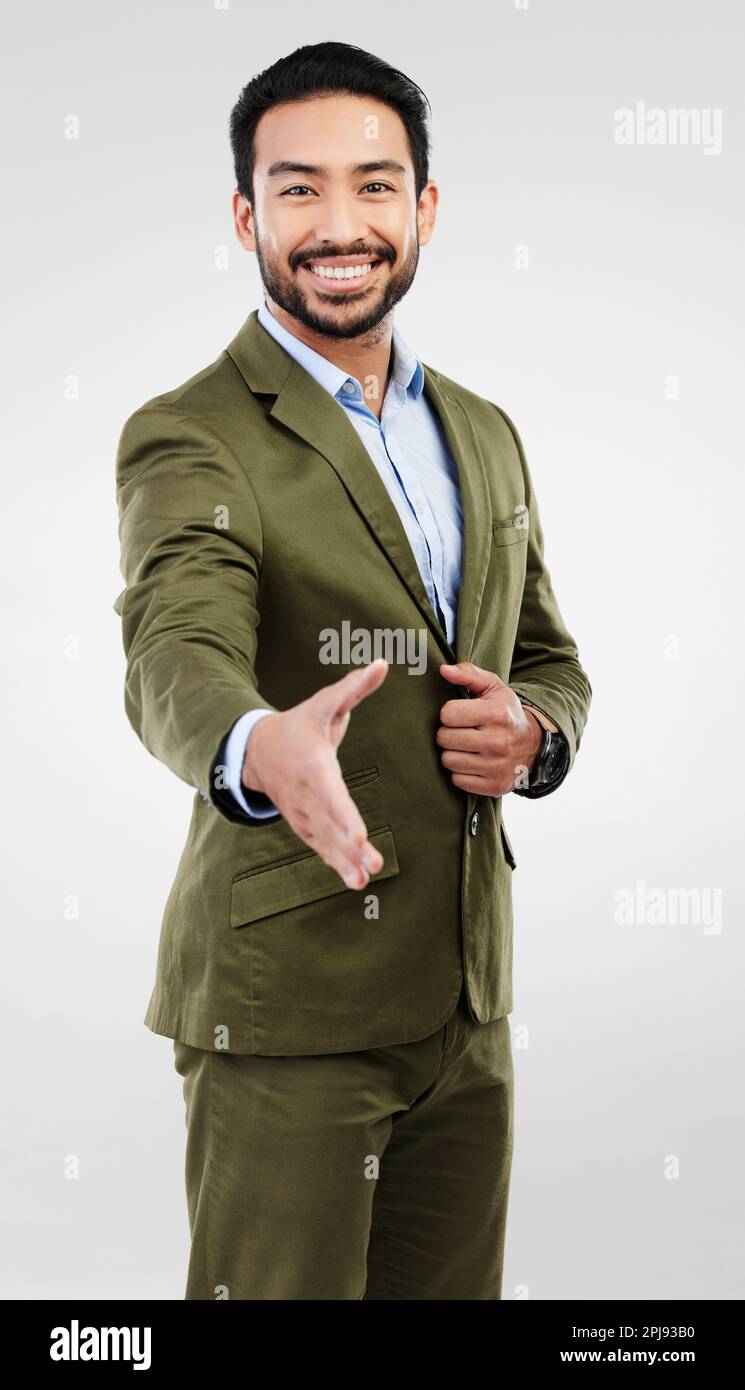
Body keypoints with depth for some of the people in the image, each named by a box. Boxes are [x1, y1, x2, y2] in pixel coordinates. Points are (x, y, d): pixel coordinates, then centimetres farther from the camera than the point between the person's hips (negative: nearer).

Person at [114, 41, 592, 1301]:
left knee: (454, 1290, 17)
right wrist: (263, 749, -51)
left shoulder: (485, 435, 11)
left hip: (468, 1005, 6)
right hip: (285, 1010, -6)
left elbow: (551, 661, 17)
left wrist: (534, 730, -7)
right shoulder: (188, 441, -10)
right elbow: (177, 660, -28)